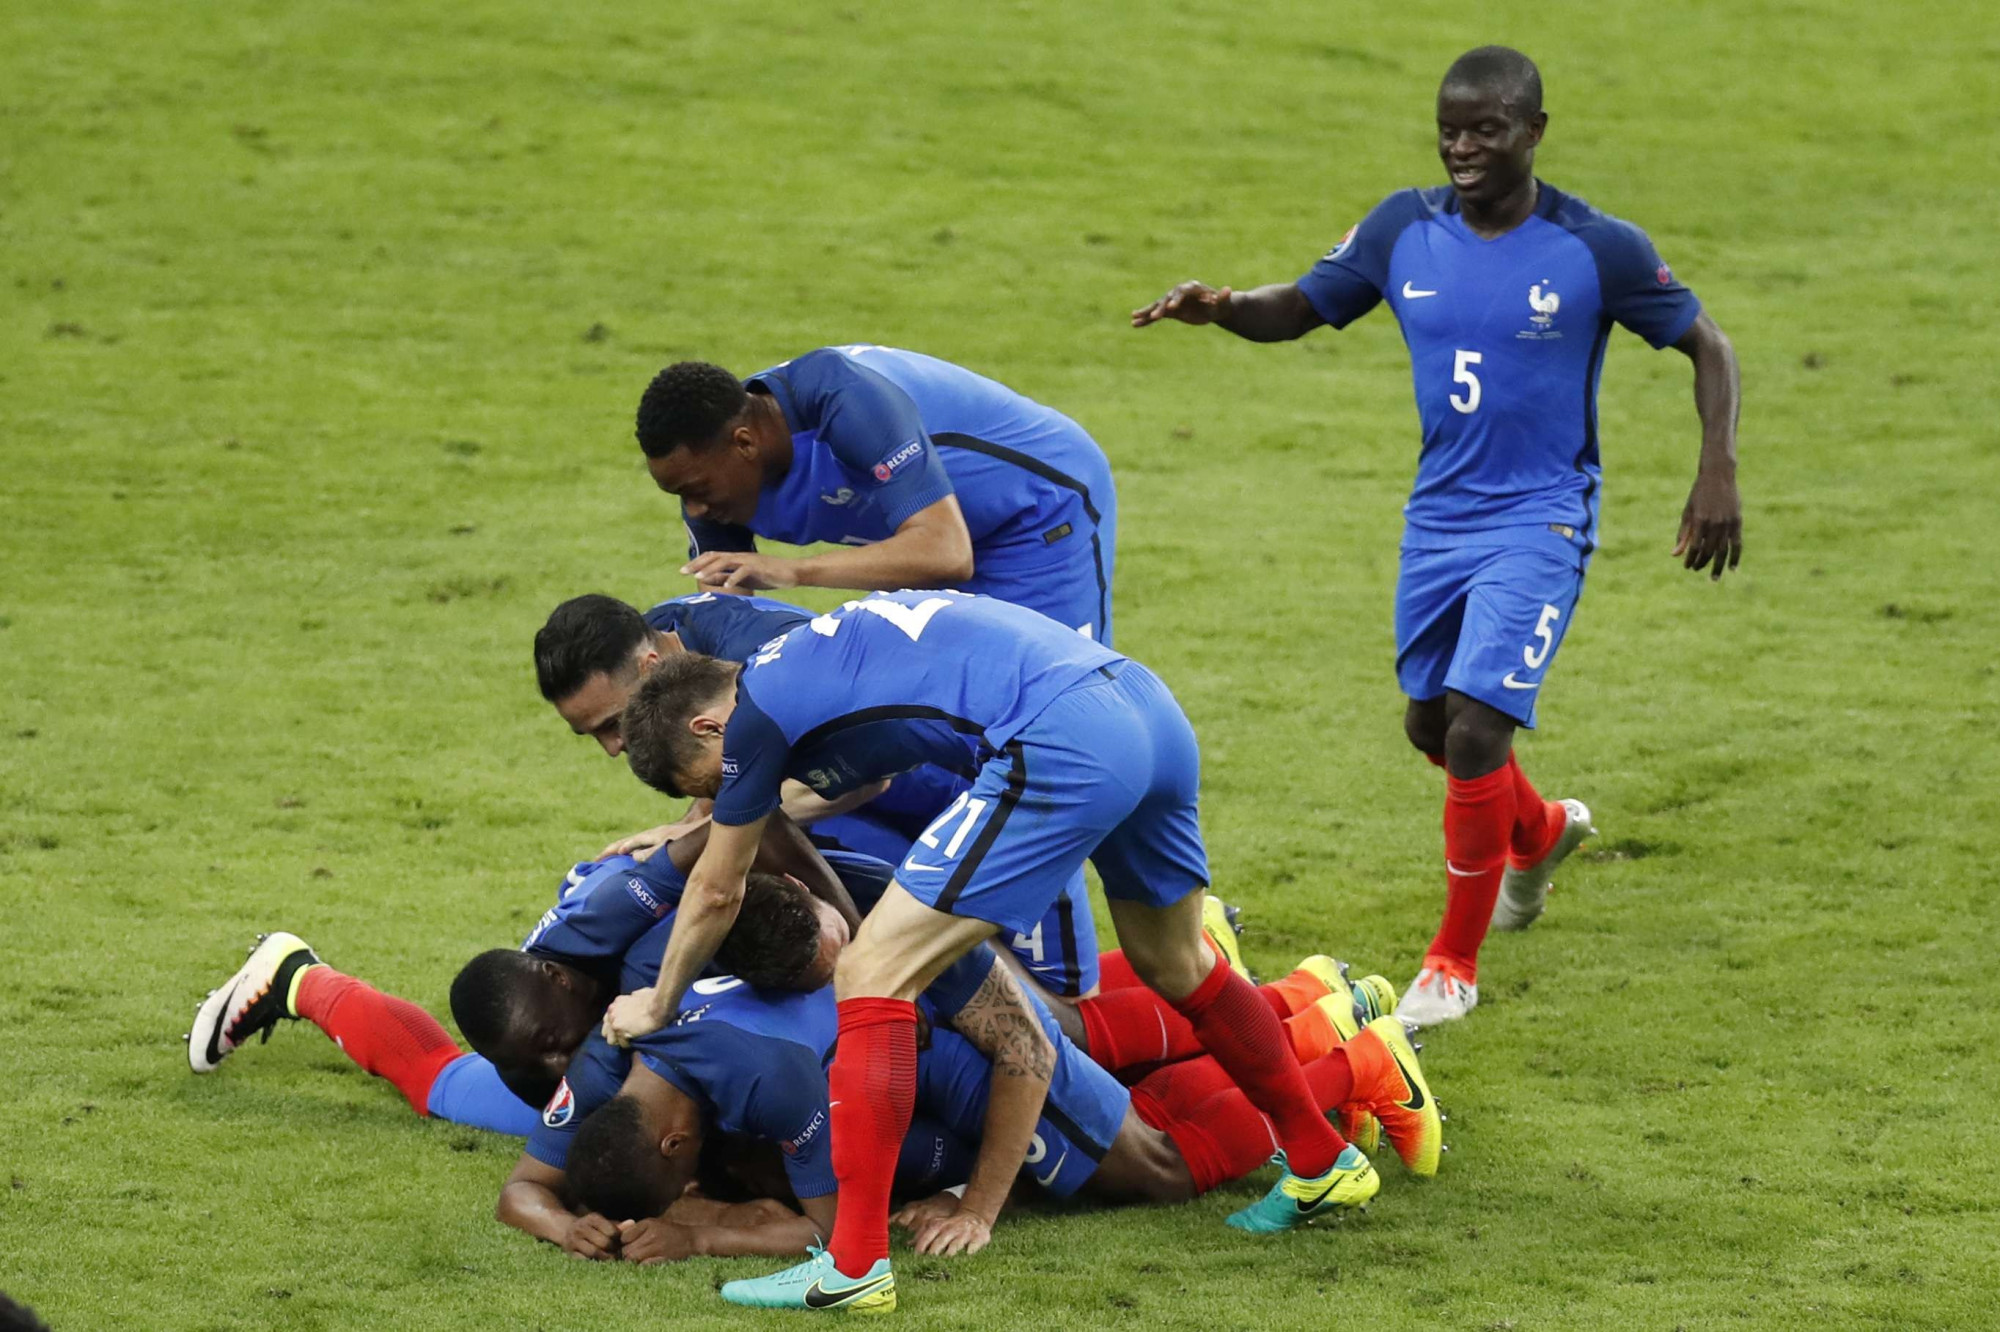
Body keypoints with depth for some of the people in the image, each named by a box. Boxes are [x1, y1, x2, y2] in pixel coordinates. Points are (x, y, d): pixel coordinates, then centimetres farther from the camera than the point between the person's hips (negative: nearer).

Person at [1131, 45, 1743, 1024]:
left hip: (1539, 519, -5)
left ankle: (1453, 965, -2)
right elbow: (1298, 309, 7)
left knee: (1477, 727, -17)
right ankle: (1540, 833, 51)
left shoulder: (1597, 250, -13)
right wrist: (1220, 306, -15)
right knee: (1430, 724, 17)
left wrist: (1718, 472, -13)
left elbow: (1704, 344, -2)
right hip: (1440, 512, 5)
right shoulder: (1404, 230, -3)